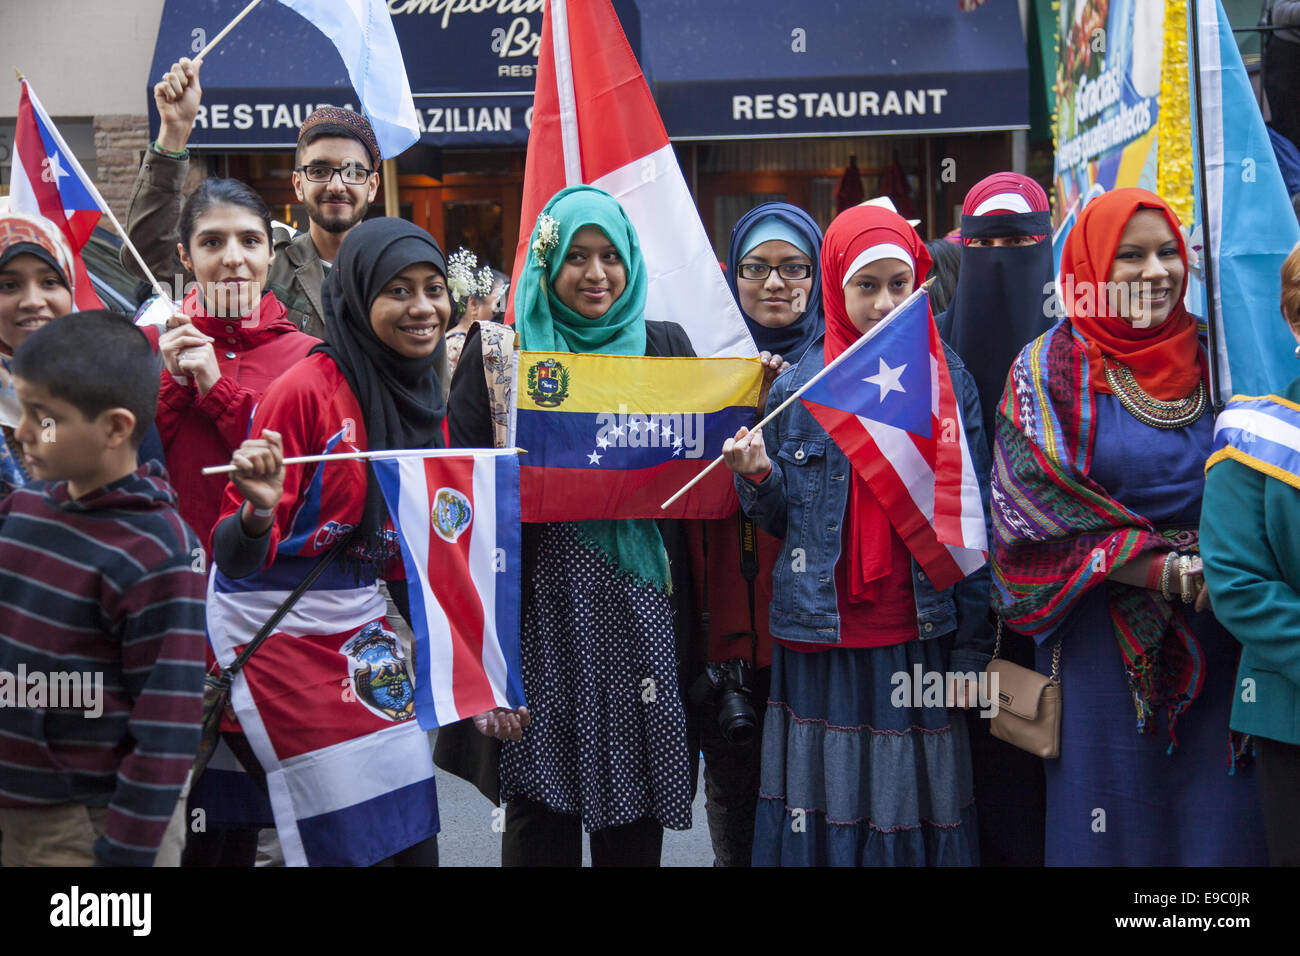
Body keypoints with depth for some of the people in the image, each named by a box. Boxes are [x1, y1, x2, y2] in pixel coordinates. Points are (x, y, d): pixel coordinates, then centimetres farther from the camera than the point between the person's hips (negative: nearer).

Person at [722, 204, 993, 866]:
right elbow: (785, 520, 9)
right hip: (823, 638, 0)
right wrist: (758, 476, -13)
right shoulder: (797, 388, 3)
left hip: (920, 638, 0)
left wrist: (972, 648, 0)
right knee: (826, 806, 4)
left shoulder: (950, 381, 2)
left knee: (914, 807, 5)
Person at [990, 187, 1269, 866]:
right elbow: (1037, 504, -9)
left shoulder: (1210, 354, 8)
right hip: (1105, 632, -3)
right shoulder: (1051, 367, -2)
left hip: (1216, 630, 3)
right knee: (1113, 819, 4)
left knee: (1217, 816, 7)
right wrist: (1159, 568, -17)